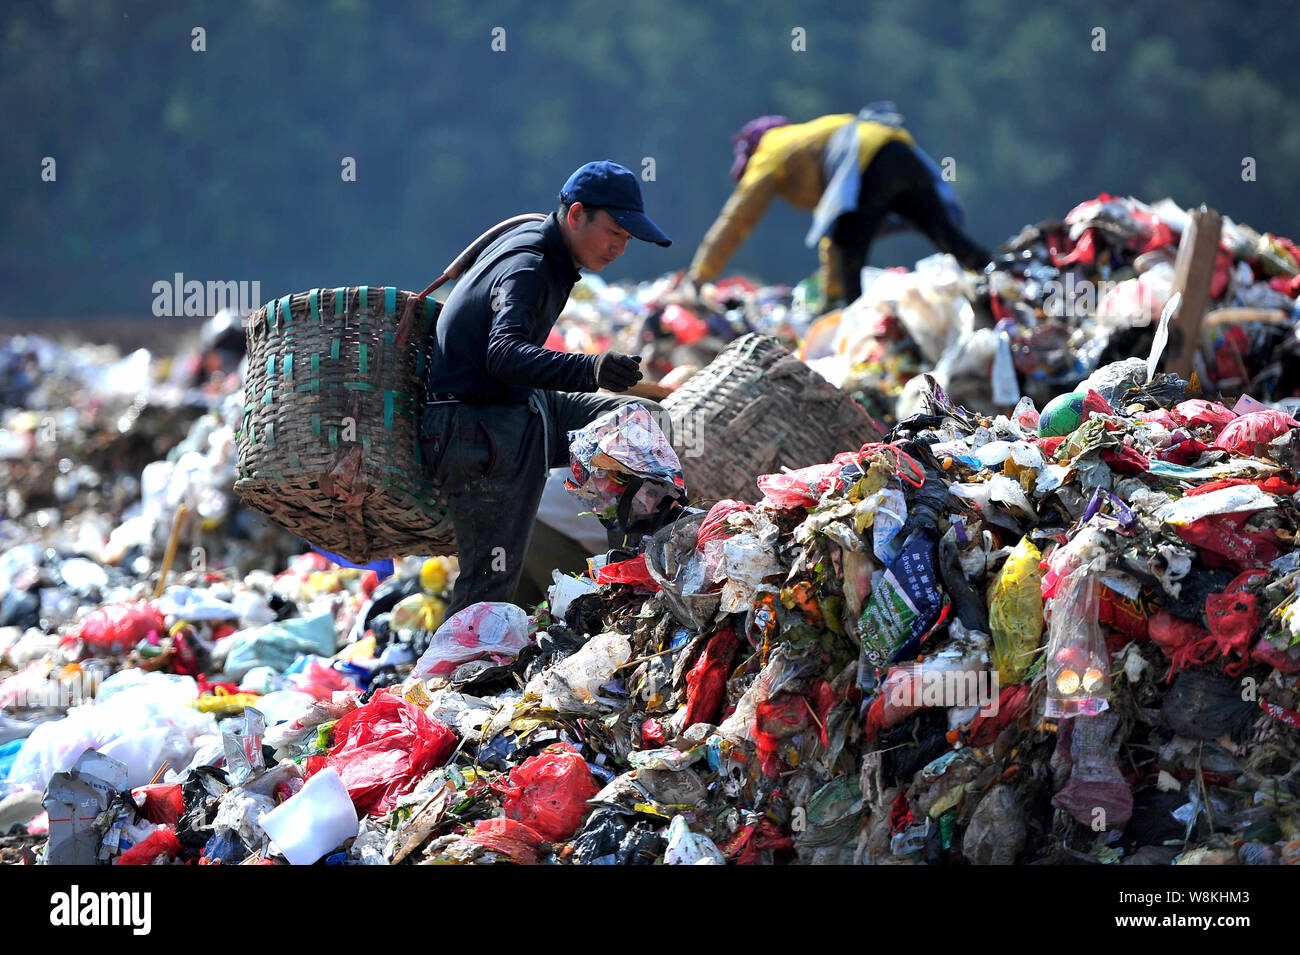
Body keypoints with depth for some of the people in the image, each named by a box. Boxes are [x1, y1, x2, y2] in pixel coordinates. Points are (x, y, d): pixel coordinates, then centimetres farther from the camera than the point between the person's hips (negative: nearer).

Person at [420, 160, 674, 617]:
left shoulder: (530, 237, 8)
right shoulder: (527, 267, -21)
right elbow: (503, 353, -39)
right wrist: (589, 369, -53)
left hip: (519, 410, 10)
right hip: (478, 434, -10)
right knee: (492, 584, -13)